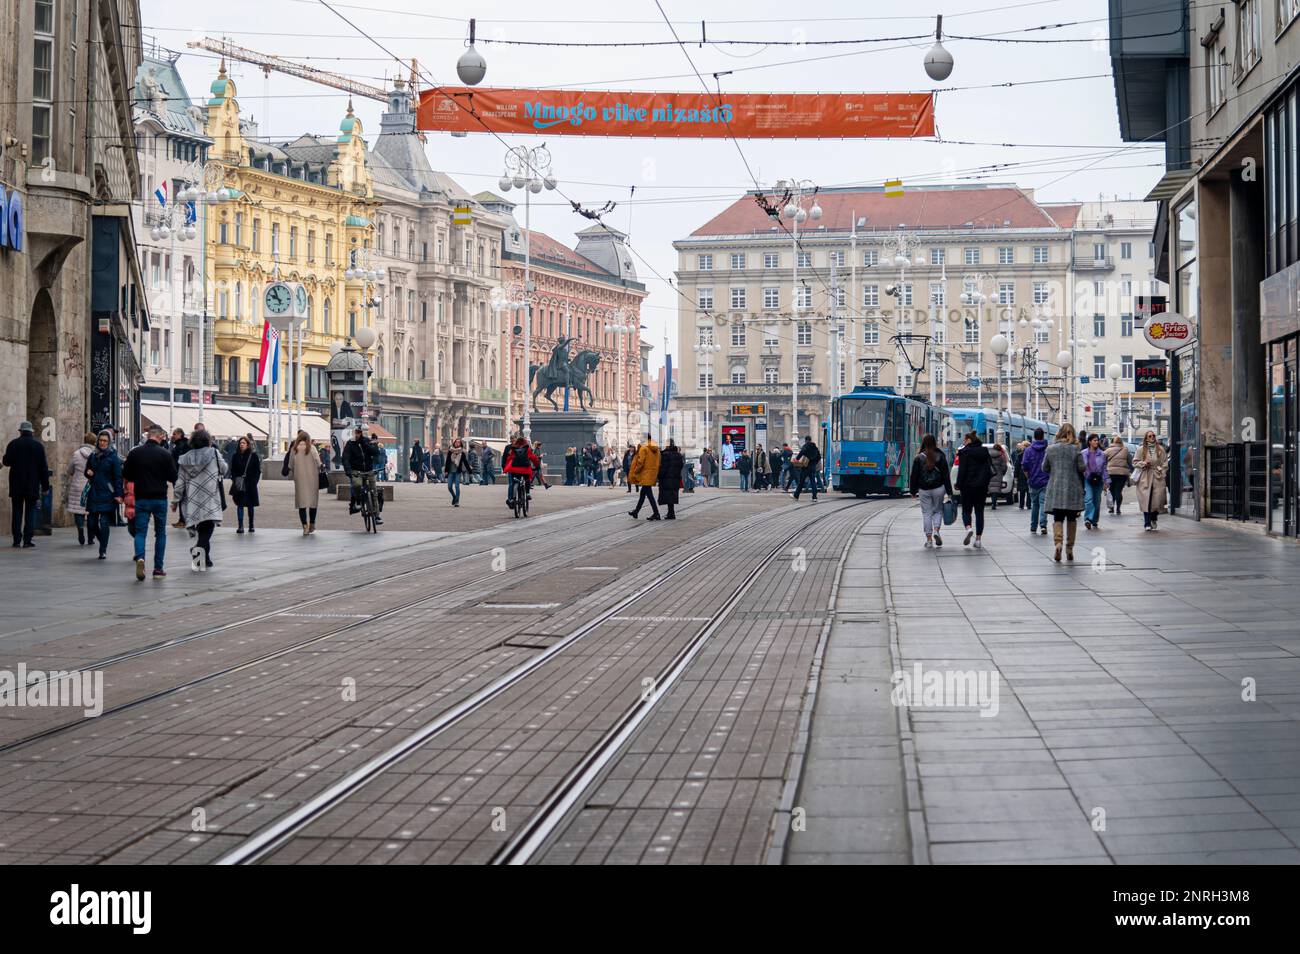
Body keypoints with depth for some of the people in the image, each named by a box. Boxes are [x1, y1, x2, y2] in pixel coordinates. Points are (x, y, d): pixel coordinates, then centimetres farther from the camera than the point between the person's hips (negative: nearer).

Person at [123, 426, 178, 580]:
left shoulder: (134, 453, -2)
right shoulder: (165, 454, -8)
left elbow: (126, 477, 4)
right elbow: (174, 477, -4)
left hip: (141, 498, 1)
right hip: (160, 498, -1)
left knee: (140, 531, 3)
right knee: (160, 533, 11)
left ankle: (140, 557, -24)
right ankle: (158, 569, 11)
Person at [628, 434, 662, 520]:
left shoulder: (643, 449, -13)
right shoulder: (656, 449, 10)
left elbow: (640, 462, -16)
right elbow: (659, 463, 13)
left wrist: (635, 472, -5)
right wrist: (656, 474, 19)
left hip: (645, 474, -8)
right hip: (653, 474, 8)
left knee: (649, 494, -7)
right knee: (642, 493, 18)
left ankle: (656, 513, -12)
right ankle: (636, 511, 28)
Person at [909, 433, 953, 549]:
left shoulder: (919, 458, -5)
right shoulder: (940, 457, -3)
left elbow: (914, 476, -1)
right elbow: (946, 476, -2)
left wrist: (913, 491, 8)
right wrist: (949, 492, 2)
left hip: (924, 491, 0)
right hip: (938, 489, 1)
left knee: (926, 513, 6)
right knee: (938, 510, 16)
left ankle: (929, 539, 3)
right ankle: (936, 531, -8)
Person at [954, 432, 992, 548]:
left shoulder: (964, 452, -8)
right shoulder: (984, 451, 8)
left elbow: (962, 470, -11)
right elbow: (989, 468, 10)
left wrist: (959, 485, -6)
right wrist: (986, 483, 15)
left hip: (968, 486, -4)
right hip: (982, 486, 4)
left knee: (966, 510, 7)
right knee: (979, 511, 8)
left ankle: (968, 528, -21)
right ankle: (978, 538, 5)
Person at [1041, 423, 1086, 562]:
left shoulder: (1050, 449, 0)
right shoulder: (1075, 449, -6)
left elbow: (1045, 468, 5)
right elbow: (1081, 468, -7)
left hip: (1055, 489, 1)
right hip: (1073, 488, -1)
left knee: (1058, 518, 2)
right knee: (1071, 519, 11)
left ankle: (1058, 542, -23)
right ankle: (1070, 548, 13)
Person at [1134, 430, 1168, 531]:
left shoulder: (1161, 450, 9)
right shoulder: (1141, 449, 6)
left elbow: (1165, 463, 12)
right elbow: (1135, 462, 9)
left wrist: (1161, 471, -2)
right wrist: (1143, 463, -8)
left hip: (1158, 478, 1)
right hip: (1145, 479, -1)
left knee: (1157, 500, -2)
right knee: (1146, 501, -8)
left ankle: (1153, 520, 24)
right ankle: (1147, 524, -3)